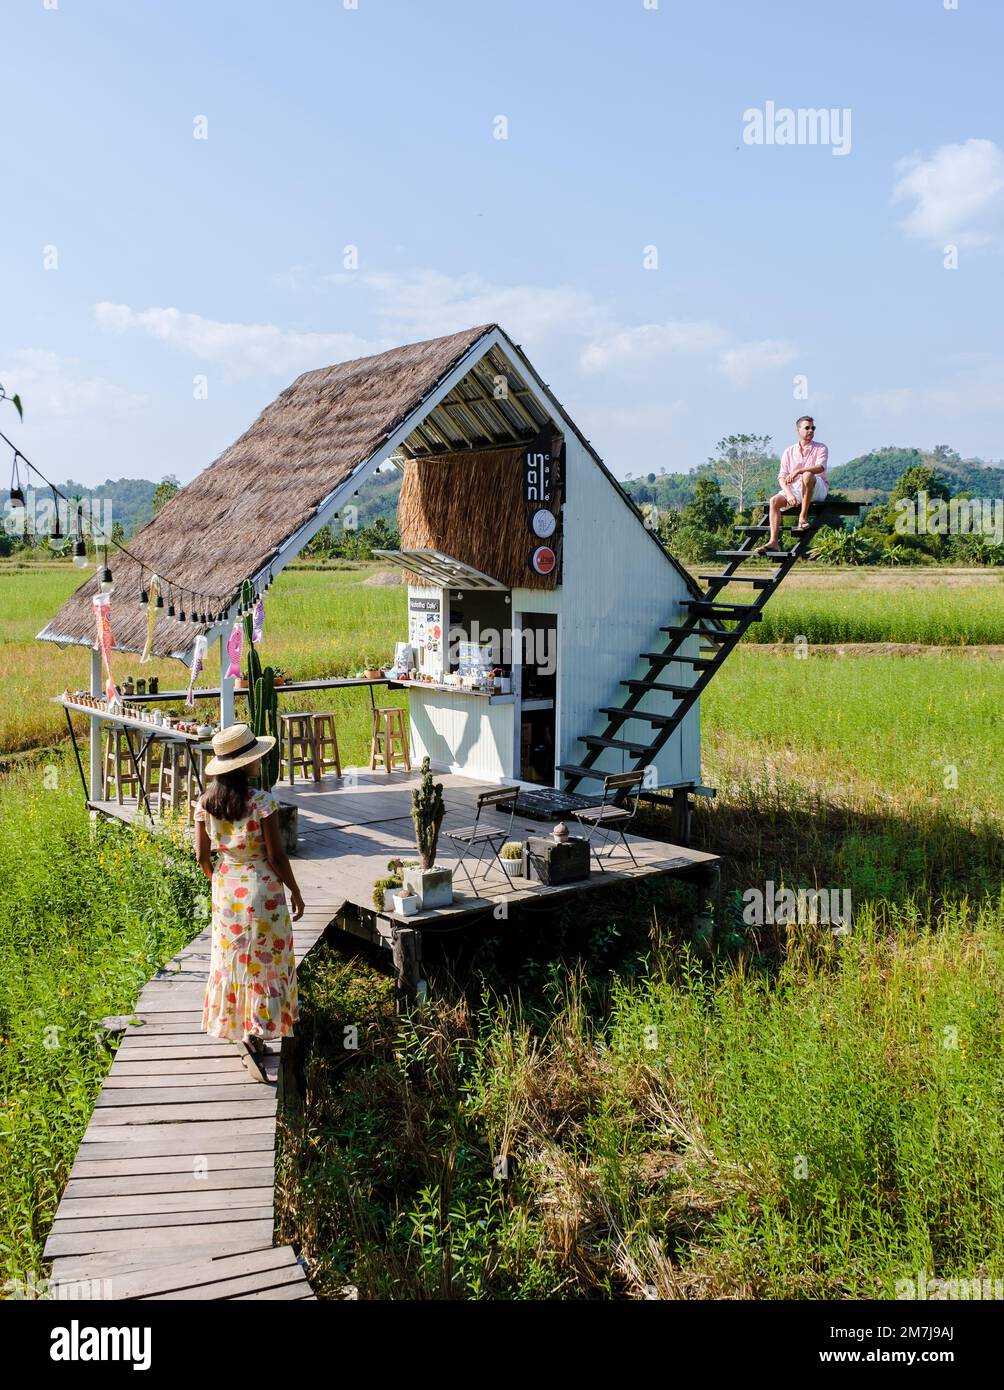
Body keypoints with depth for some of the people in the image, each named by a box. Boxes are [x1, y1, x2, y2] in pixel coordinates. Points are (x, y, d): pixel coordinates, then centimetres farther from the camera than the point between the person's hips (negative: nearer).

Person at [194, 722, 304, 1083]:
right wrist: (295, 891, -1)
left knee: (231, 958, 18)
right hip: (261, 888, -5)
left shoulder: (206, 801, -5)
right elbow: (277, 856, -15)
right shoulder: (262, 803, -20)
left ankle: (239, 1031, 26)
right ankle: (254, 1032, -2)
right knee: (265, 961, 9)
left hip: (225, 888, 5)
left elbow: (202, 854, 1)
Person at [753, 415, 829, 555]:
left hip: (818, 489, -3)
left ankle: (803, 517, -30)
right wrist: (788, 493, -17)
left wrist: (797, 471, -33)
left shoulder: (821, 448, 4)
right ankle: (773, 541, -32)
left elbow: (820, 467, -18)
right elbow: (782, 476, 3)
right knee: (774, 500, -24)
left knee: (807, 475, -36)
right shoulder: (789, 452, 12)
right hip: (795, 489, 3)